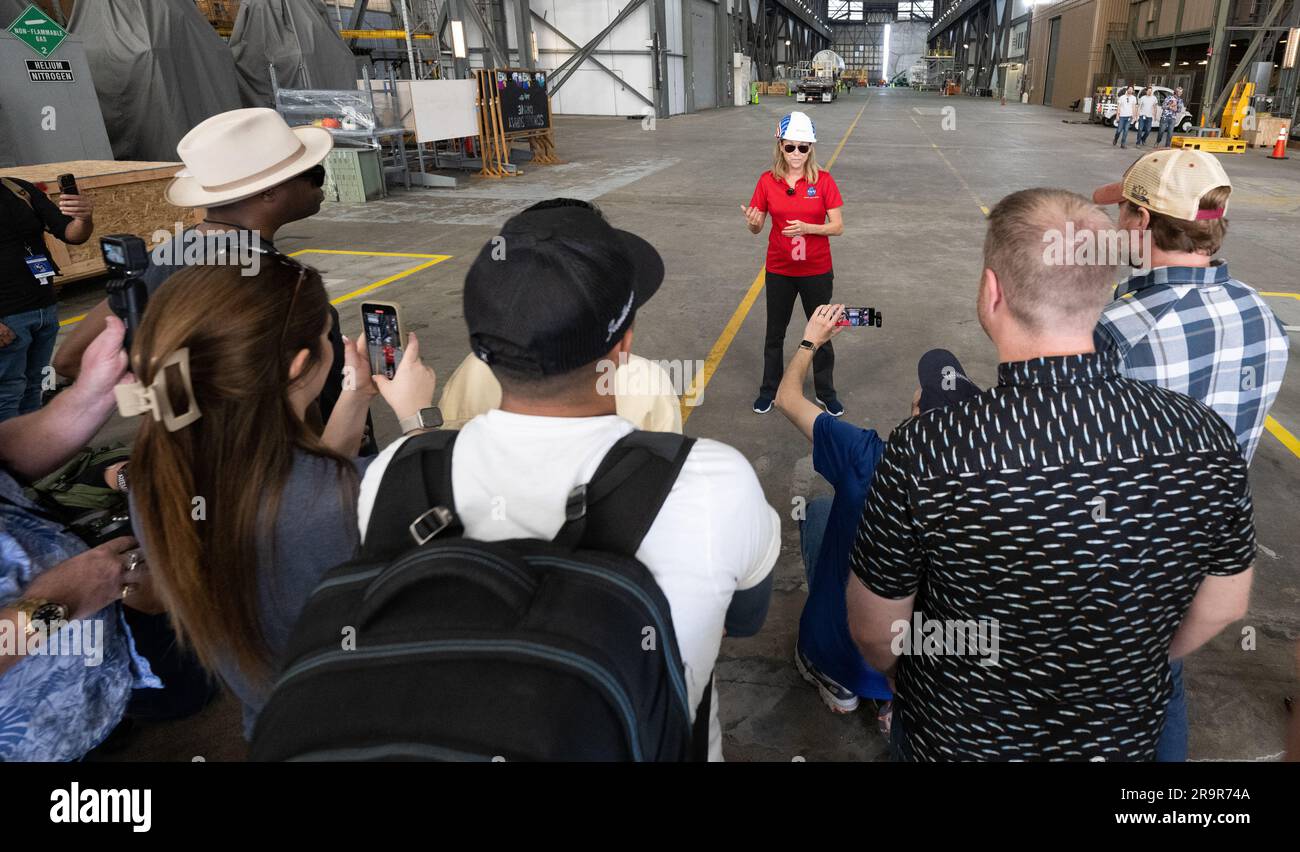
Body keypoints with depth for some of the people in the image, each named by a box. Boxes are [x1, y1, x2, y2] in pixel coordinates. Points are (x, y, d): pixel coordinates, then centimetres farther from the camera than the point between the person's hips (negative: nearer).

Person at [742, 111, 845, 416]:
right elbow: (757, 227, 1)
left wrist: (807, 227, -25)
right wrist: (753, 224, -23)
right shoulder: (768, 181, -4)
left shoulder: (823, 180, -8)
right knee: (775, 333, 14)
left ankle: (826, 393, 28)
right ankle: (769, 390, 31)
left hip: (817, 271, -1)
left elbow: (838, 227, -8)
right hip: (779, 271, 1)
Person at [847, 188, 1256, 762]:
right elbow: (1223, 607, -4)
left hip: (957, 739, -3)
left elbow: (875, 632, -19)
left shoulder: (922, 454, -34)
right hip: (1127, 737, 4)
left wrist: (895, 671, 5)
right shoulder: (1206, 437, -22)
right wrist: (1123, 673, 15)